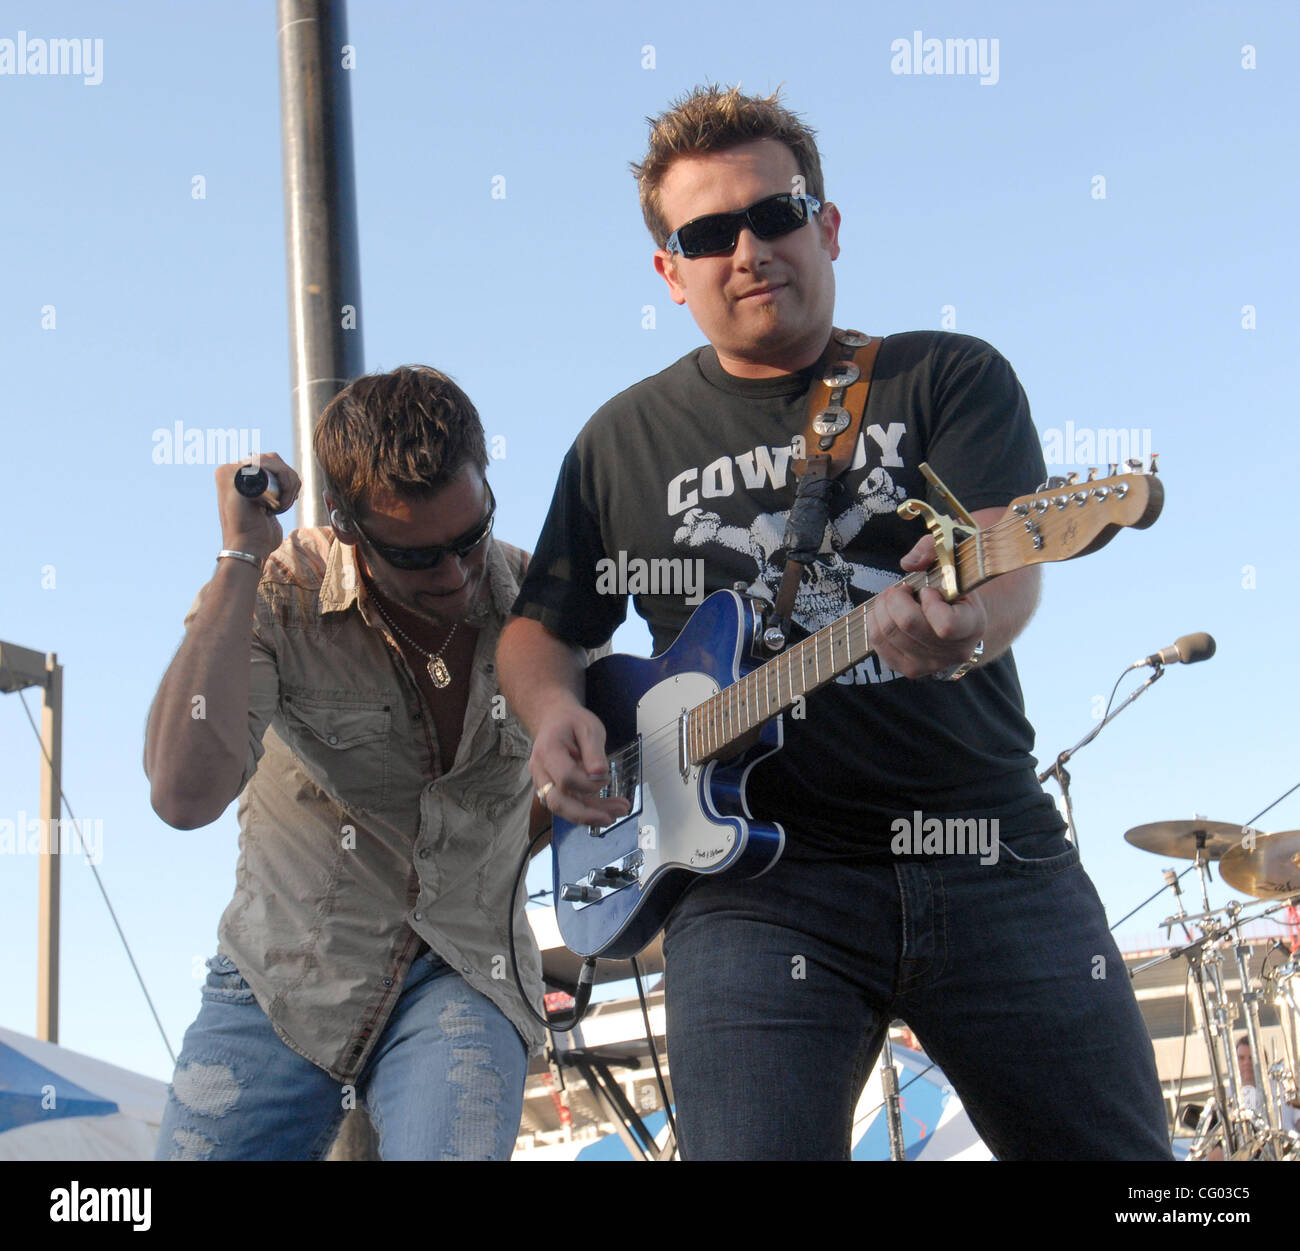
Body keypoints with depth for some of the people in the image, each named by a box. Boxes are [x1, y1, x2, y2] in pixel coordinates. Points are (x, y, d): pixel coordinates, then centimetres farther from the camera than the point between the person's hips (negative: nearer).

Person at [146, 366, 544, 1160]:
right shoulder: (277, 596, -13)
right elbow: (185, 796, -31)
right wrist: (244, 558, -28)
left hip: (463, 976, 0)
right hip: (284, 975, 1)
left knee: (454, 1149, -26)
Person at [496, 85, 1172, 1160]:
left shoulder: (951, 377, 6)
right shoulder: (624, 440, 13)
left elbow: (1011, 566, -10)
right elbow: (541, 627, 20)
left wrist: (967, 619, -34)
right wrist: (556, 712, -3)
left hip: (993, 854, 0)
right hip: (756, 878, 0)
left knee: (1117, 1148, 6)